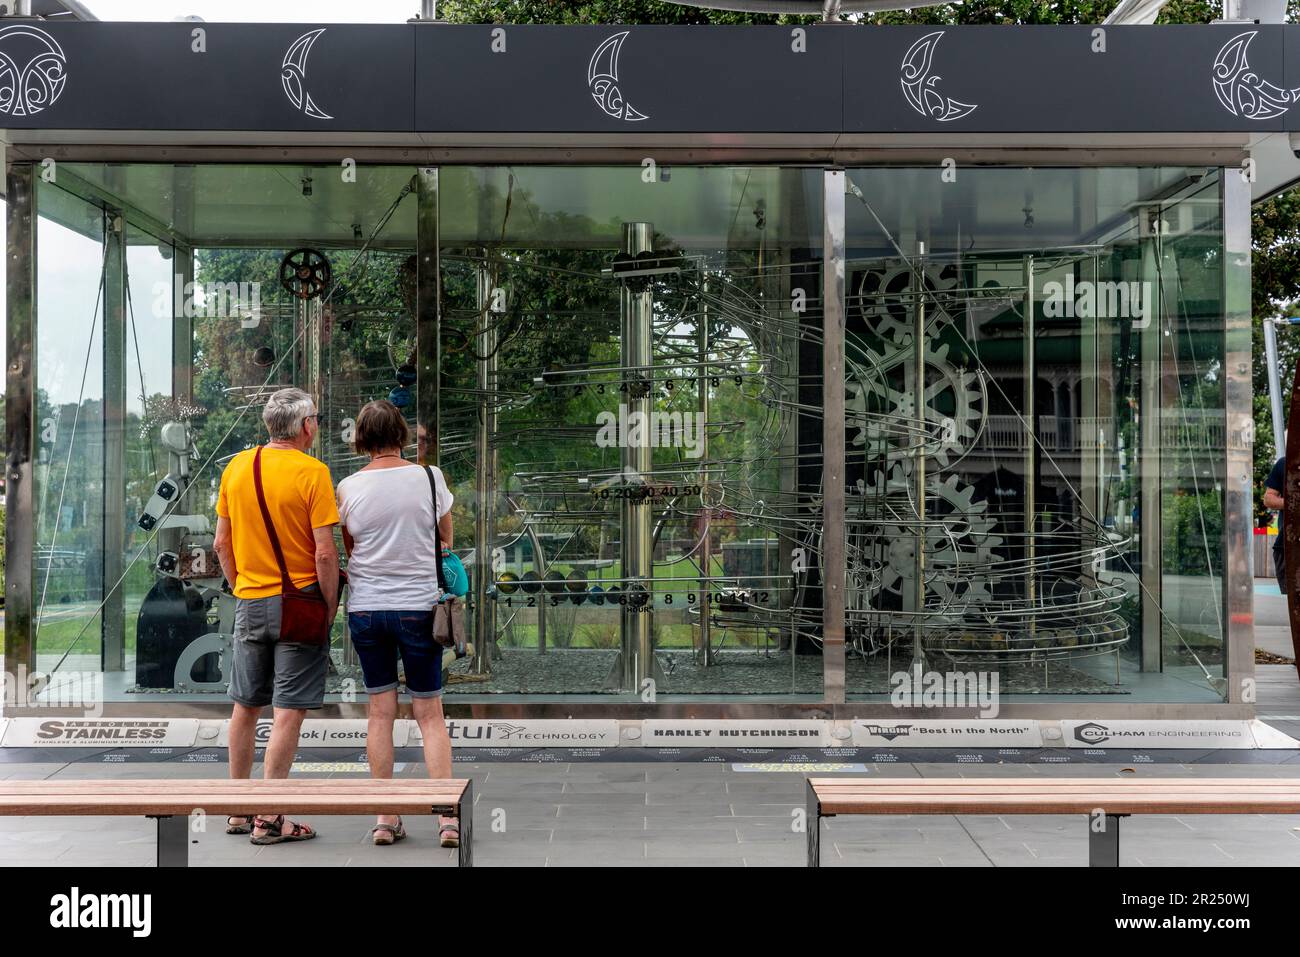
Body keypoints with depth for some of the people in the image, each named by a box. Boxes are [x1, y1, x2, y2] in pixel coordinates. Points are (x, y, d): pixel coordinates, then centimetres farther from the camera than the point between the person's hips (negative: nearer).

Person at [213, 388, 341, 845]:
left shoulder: (236, 467, 5)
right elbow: (325, 553, -15)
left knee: (245, 706, 15)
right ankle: (269, 819, 1)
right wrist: (330, 607, -5)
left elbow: (221, 543, 9)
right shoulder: (312, 472, -12)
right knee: (289, 712, -1)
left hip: (248, 602, 6)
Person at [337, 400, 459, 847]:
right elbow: (446, 539, 9)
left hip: (366, 608, 1)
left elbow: (349, 548, 10)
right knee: (430, 714, 5)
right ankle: (448, 817, 2)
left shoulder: (349, 487, -3)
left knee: (380, 713, 9)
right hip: (418, 605, -1)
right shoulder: (429, 477, -5)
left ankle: (385, 819, 12)